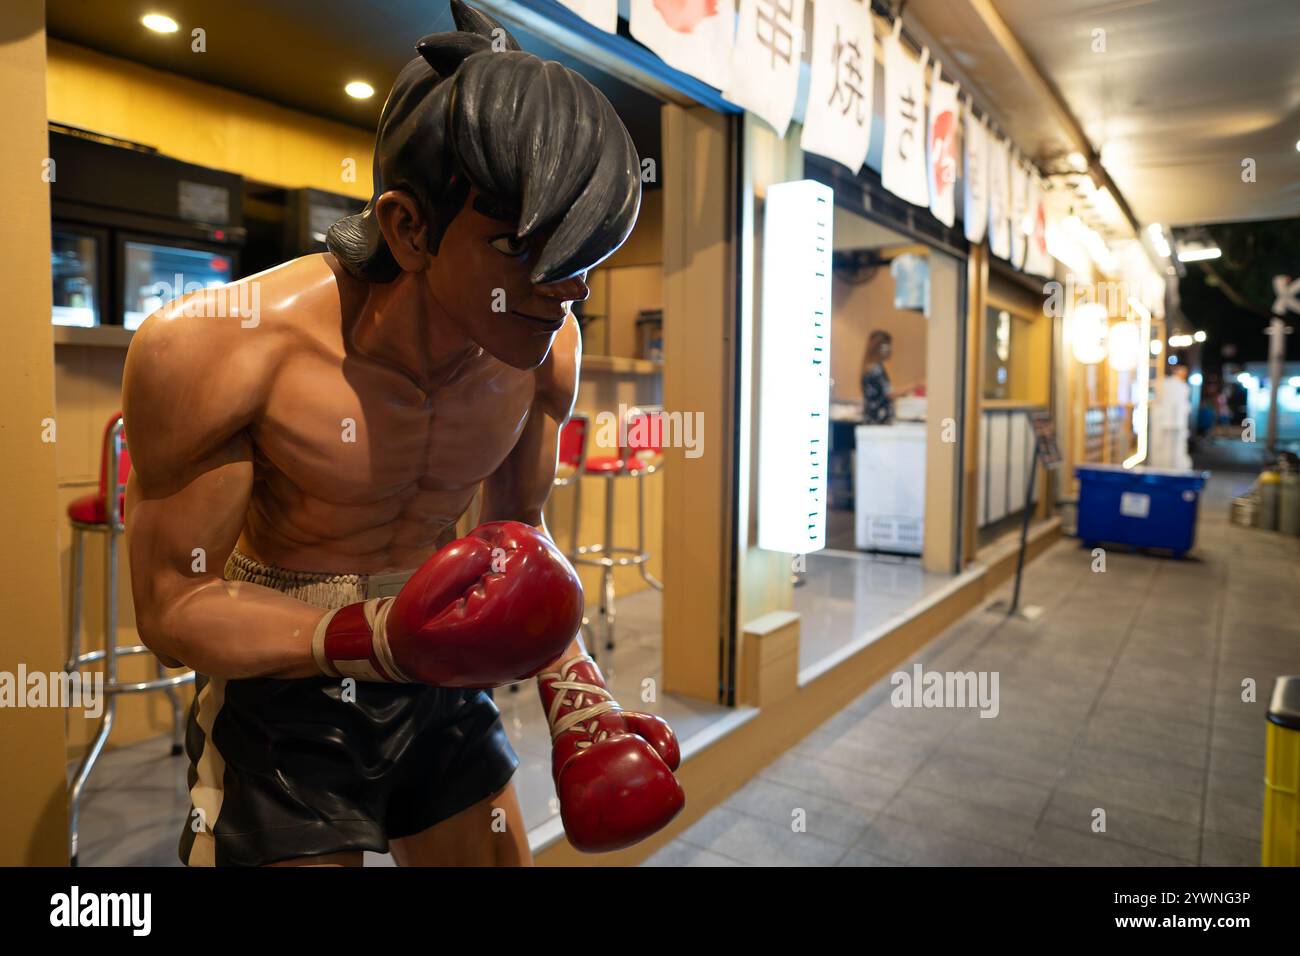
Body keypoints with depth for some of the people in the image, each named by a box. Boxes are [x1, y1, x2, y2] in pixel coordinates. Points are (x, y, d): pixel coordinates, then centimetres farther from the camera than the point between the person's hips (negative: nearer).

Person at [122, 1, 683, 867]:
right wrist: (370, 639, -32)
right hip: (281, 705, -3)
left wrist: (573, 689, -8)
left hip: (442, 685, 4)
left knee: (503, 854, 18)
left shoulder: (546, 348, -13)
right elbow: (172, 608, -16)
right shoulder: (213, 348, -25)